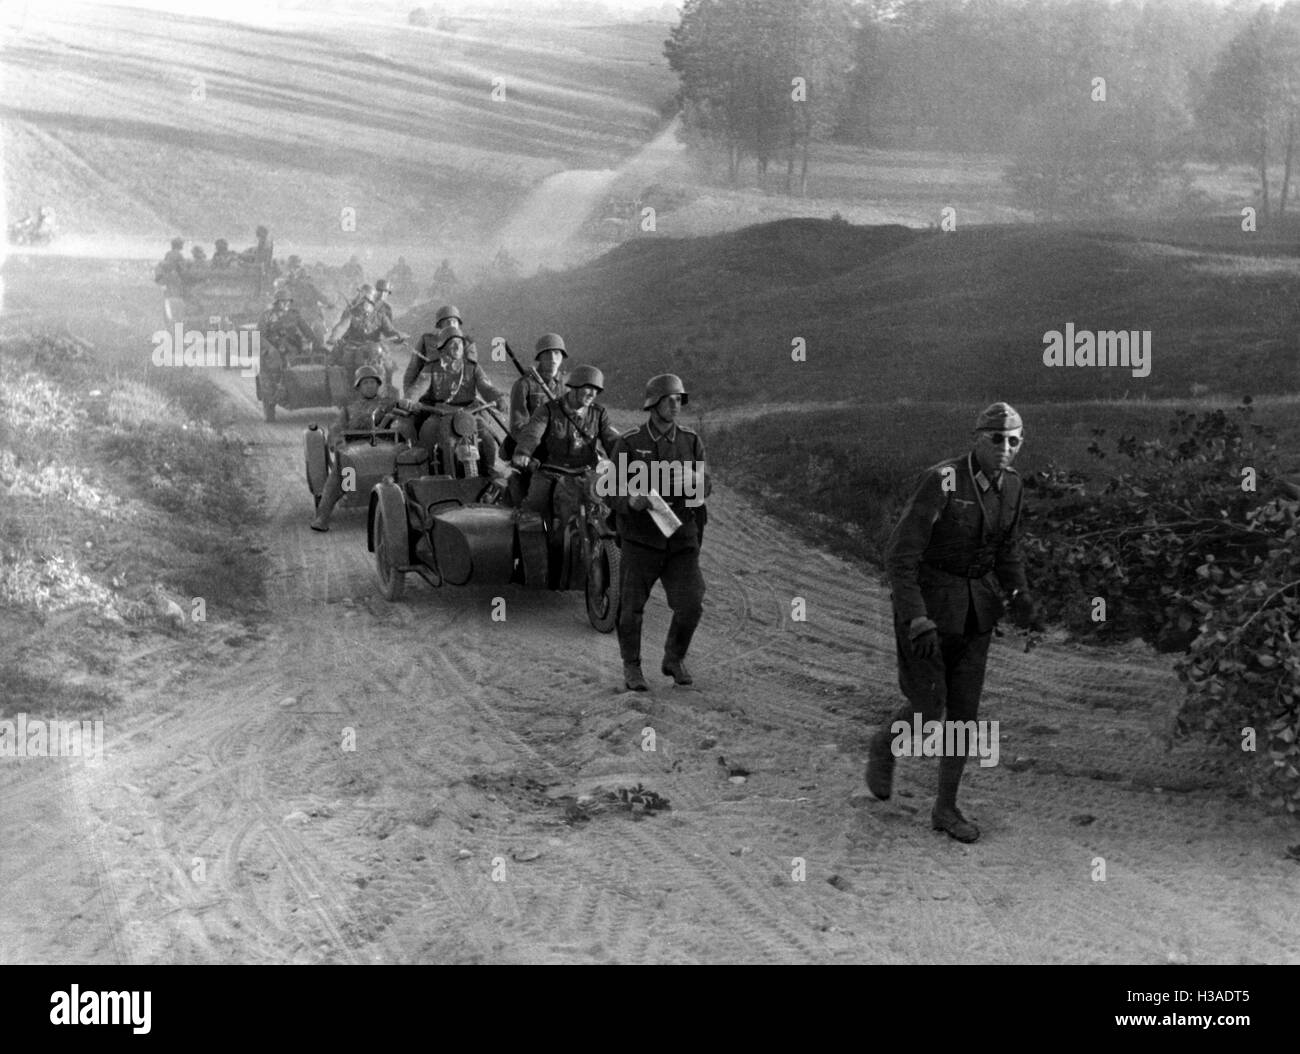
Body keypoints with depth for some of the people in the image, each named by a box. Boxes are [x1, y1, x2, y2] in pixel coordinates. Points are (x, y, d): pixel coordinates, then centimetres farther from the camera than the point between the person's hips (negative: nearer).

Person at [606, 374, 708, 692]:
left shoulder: (691, 442, 3)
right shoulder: (628, 444, -5)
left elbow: (703, 488, 1)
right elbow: (613, 495, -7)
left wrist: (693, 483, -23)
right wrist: (631, 501, -30)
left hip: (681, 538, 2)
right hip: (640, 538, -2)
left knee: (690, 605, -6)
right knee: (632, 606, 3)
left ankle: (674, 659, 20)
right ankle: (631, 668, 24)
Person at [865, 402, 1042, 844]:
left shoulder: (1009, 485, -2)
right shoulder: (940, 481, -24)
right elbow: (899, 556, -25)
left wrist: (1021, 596, -1)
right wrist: (917, 621, -32)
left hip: (975, 608, 6)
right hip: (924, 602, -5)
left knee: (964, 711, 6)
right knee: (928, 711, -2)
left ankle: (946, 807, 22)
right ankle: (886, 744, 33)